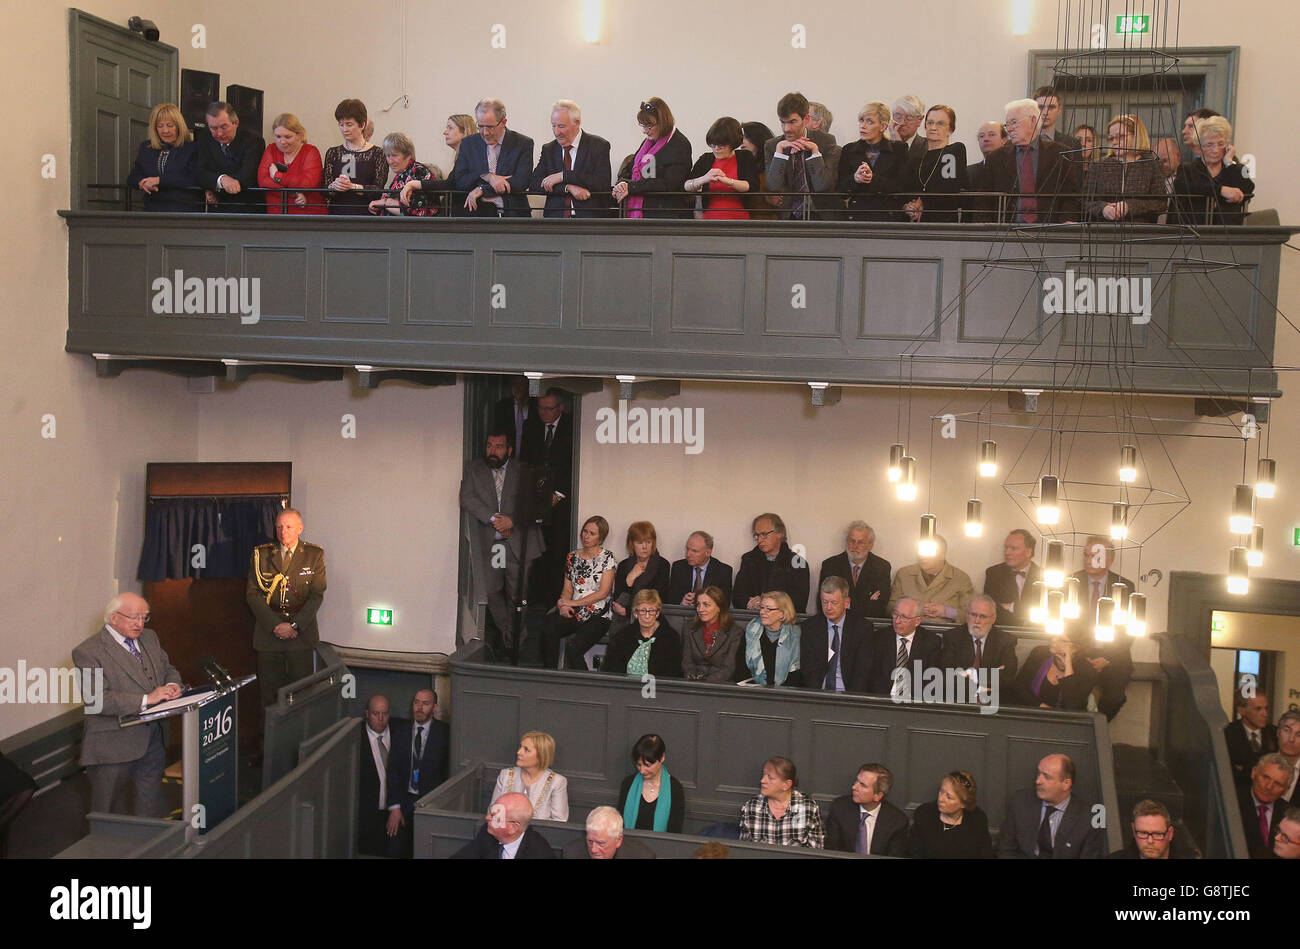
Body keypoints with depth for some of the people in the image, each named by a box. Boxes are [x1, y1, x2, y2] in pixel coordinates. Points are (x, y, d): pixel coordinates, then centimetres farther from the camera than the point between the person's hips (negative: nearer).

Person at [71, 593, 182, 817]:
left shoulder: (149, 638, 10)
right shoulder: (88, 652, -14)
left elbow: (168, 669, 20)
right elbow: (96, 700, -23)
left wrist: (172, 685, -5)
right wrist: (146, 699, -26)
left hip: (153, 742, 6)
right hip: (113, 746, -6)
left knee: (151, 812, 15)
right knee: (109, 814, 7)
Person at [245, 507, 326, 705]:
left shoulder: (314, 555, 3)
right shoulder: (262, 554, 6)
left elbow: (316, 596, -1)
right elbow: (252, 594, 1)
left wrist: (294, 625, -11)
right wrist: (274, 625, -9)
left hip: (301, 632, -1)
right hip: (268, 633, 1)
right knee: (269, 690, 2)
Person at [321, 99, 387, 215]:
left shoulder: (377, 153, 3)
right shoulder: (333, 153, 14)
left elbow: (378, 190, -8)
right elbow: (325, 192, 6)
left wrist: (353, 187, -22)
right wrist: (333, 187, -17)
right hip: (337, 212, 2)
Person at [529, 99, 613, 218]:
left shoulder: (598, 145, 4)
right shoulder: (548, 150, 15)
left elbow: (602, 183, -10)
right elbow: (533, 184, 3)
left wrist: (563, 176, -13)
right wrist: (568, 187, -12)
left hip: (590, 217, -2)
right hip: (555, 217, 2)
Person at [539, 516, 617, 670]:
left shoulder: (607, 558, 0)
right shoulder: (573, 556, 16)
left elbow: (603, 592, -7)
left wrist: (574, 603, -9)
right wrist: (564, 604, -5)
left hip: (597, 617, -4)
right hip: (573, 614, 4)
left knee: (573, 648, -31)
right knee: (548, 632, -29)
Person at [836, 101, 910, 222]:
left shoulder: (898, 149, 7)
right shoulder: (849, 150, 12)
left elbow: (902, 187, -5)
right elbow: (840, 189, 4)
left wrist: (874, 179, -18)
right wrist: (854, 179, -17)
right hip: (856, 215, 1)